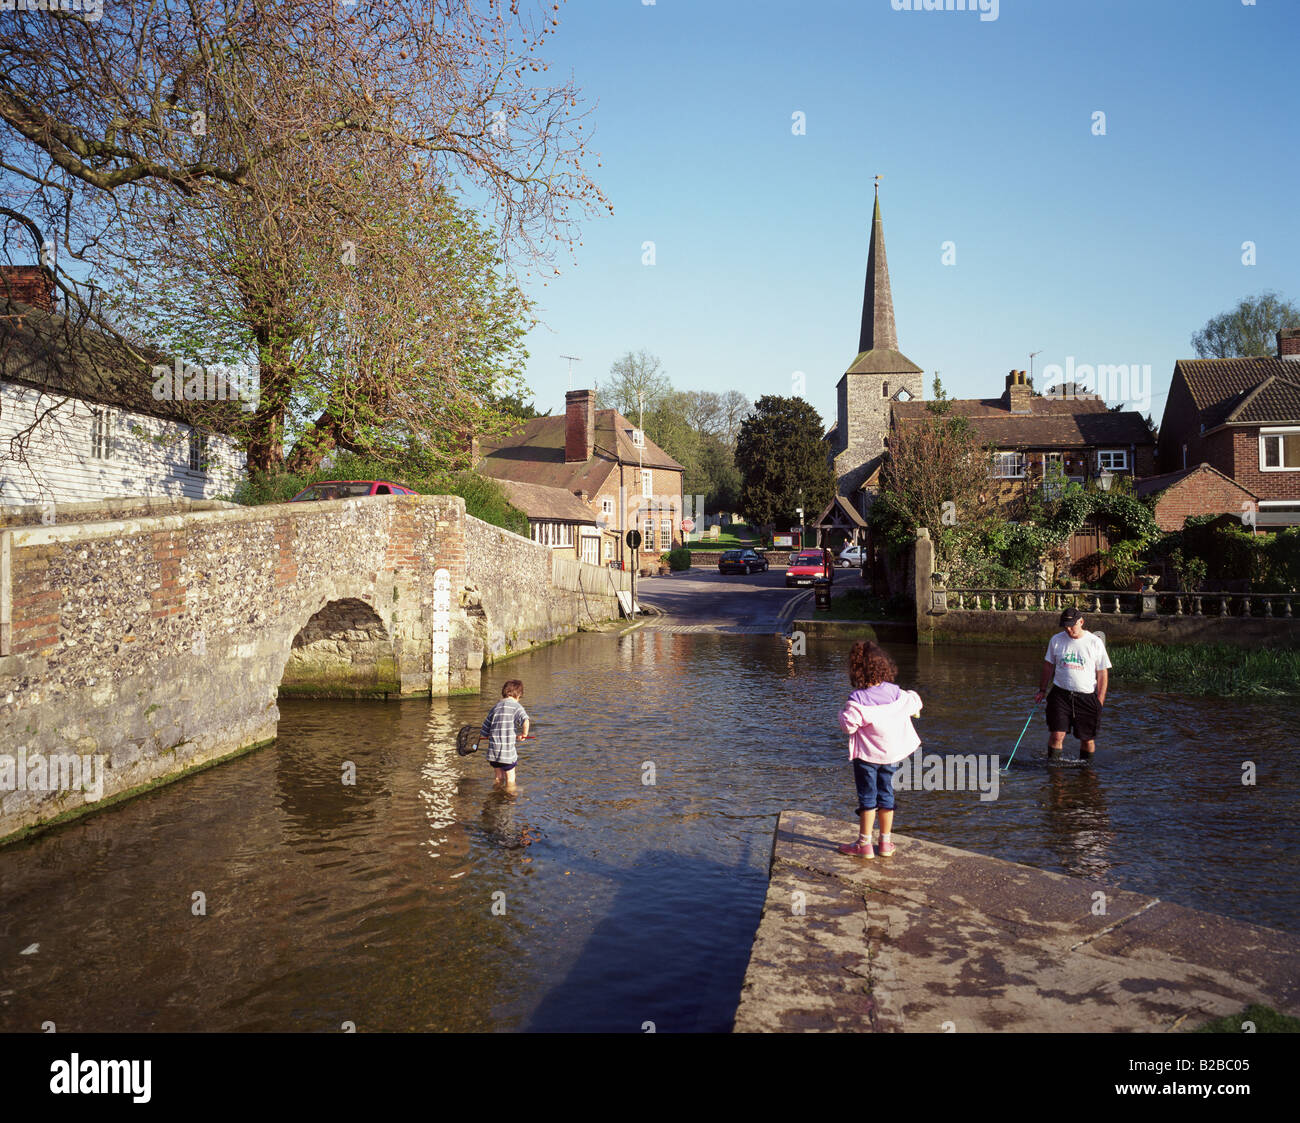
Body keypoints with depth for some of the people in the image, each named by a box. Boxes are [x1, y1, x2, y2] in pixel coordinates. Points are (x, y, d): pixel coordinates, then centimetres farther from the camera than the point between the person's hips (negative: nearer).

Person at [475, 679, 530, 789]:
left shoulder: (495, 708, 9)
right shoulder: (516, 706, -7)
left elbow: (484, 732, 16)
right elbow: (525, 721, -26)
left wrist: (477, 741, 35)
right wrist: (524, 734, -7)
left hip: (493, 751, 5)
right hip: (507, 752, -5)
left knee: (498, 777, 20)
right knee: (510, 778, 9)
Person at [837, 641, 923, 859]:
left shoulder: (857, 699, -21)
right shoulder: (894, 692, -5)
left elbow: (849, 725, -22)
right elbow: (915, 703, 7)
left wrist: (843, 713, -2)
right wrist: (912, 695, 28)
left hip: (867, 755, -5)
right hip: (891, 753, 5)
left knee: (867, 797, 3)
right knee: (886, 794, 15)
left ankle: (864, 844, 9)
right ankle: (885, 843, 21)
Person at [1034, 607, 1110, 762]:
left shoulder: (1095, 642, -3)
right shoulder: (1056, 640, 3)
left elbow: (1103, 673, 1)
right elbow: (1048, 666, 15)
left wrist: (1100, 700, -3)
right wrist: (1042, 690, 15)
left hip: (1087, 697, -1)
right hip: (1060, 694, 1)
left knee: (1087, 738, 6)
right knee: (1057, 734, -8)